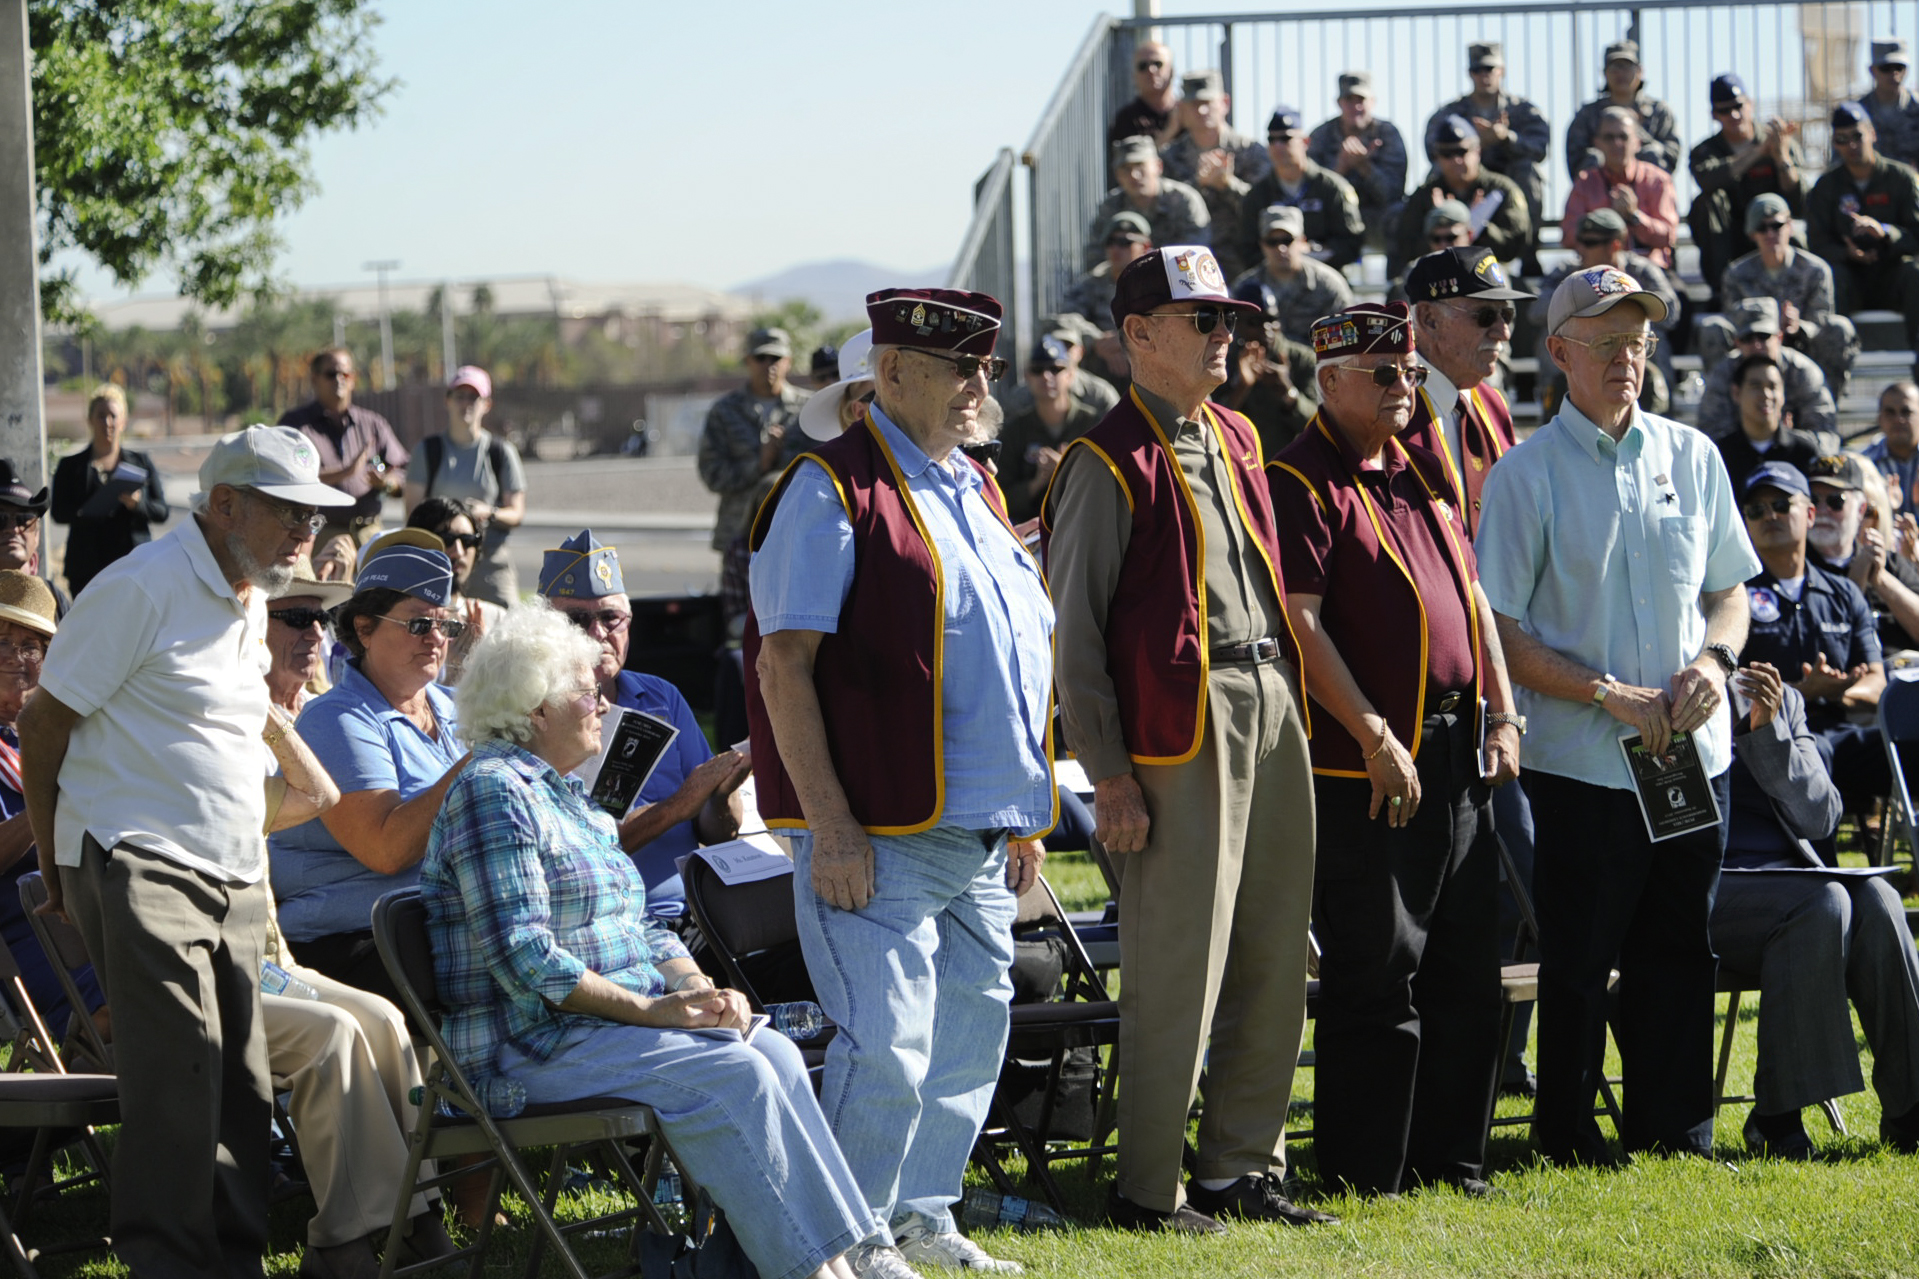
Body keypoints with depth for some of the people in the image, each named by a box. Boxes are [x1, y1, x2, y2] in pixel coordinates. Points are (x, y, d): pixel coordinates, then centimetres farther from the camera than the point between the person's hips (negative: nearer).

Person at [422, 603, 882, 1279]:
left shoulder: (569, 798, 22)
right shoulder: (495, 791, -10)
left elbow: (642, 930, 23)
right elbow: (524, 958, -20)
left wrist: (700, 991, 2)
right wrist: (647, 1009, -20)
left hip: (613, 1020, 9)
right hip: (533, 1042, -9)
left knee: (774, 1052, -13)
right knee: (732, 1073, -26)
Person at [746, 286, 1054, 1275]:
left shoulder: (975, 491, 18)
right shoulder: (832, 490, -8)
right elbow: (784, 664, -13)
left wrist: (1025, 817, 20)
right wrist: (830, 825, -18)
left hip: (981, 839, 8)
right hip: (881, 833, -8)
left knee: (970, 1036, 12)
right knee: (885, 1048, -11)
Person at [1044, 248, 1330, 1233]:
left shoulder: (1236, 441, 17)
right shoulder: (1109, 462, -7)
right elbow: (1077, 632, -10)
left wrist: (1285, 696, 17)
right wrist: (1110, 775, -14)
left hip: (1273, 708, 8)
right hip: (1182, 725, -8)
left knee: (1273, 956, 10)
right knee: (1177, 964, -7)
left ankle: (1242, 1165, 19)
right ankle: (1148, 1187, 1)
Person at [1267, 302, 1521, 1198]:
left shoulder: (1424, 473, 16)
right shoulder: (1304, 483, -8)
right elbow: (1298, 621, -15)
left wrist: (1503, 714, 10)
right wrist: (1375, 737, -19)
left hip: (1460, 755, 8)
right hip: (1367, 764, -8)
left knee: (1466, 973, 11)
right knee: (1375, 979, -4)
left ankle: (1453, 1160, 19)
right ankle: (1365, 1177, 2)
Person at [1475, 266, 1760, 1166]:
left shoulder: (1692, 457, 10)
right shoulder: (1527, 474, -4)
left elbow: (1730, 589, 17)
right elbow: (1498, 631, -7)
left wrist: (1713, 661, -4)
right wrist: (1608, 694, -15)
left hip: (1692, 751, 4)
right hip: (1581, 762, -4)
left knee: (1679, 955, 9)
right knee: (1578, 964, 0)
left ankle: (1673, 1136, 19)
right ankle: (1567, 1148, 10)